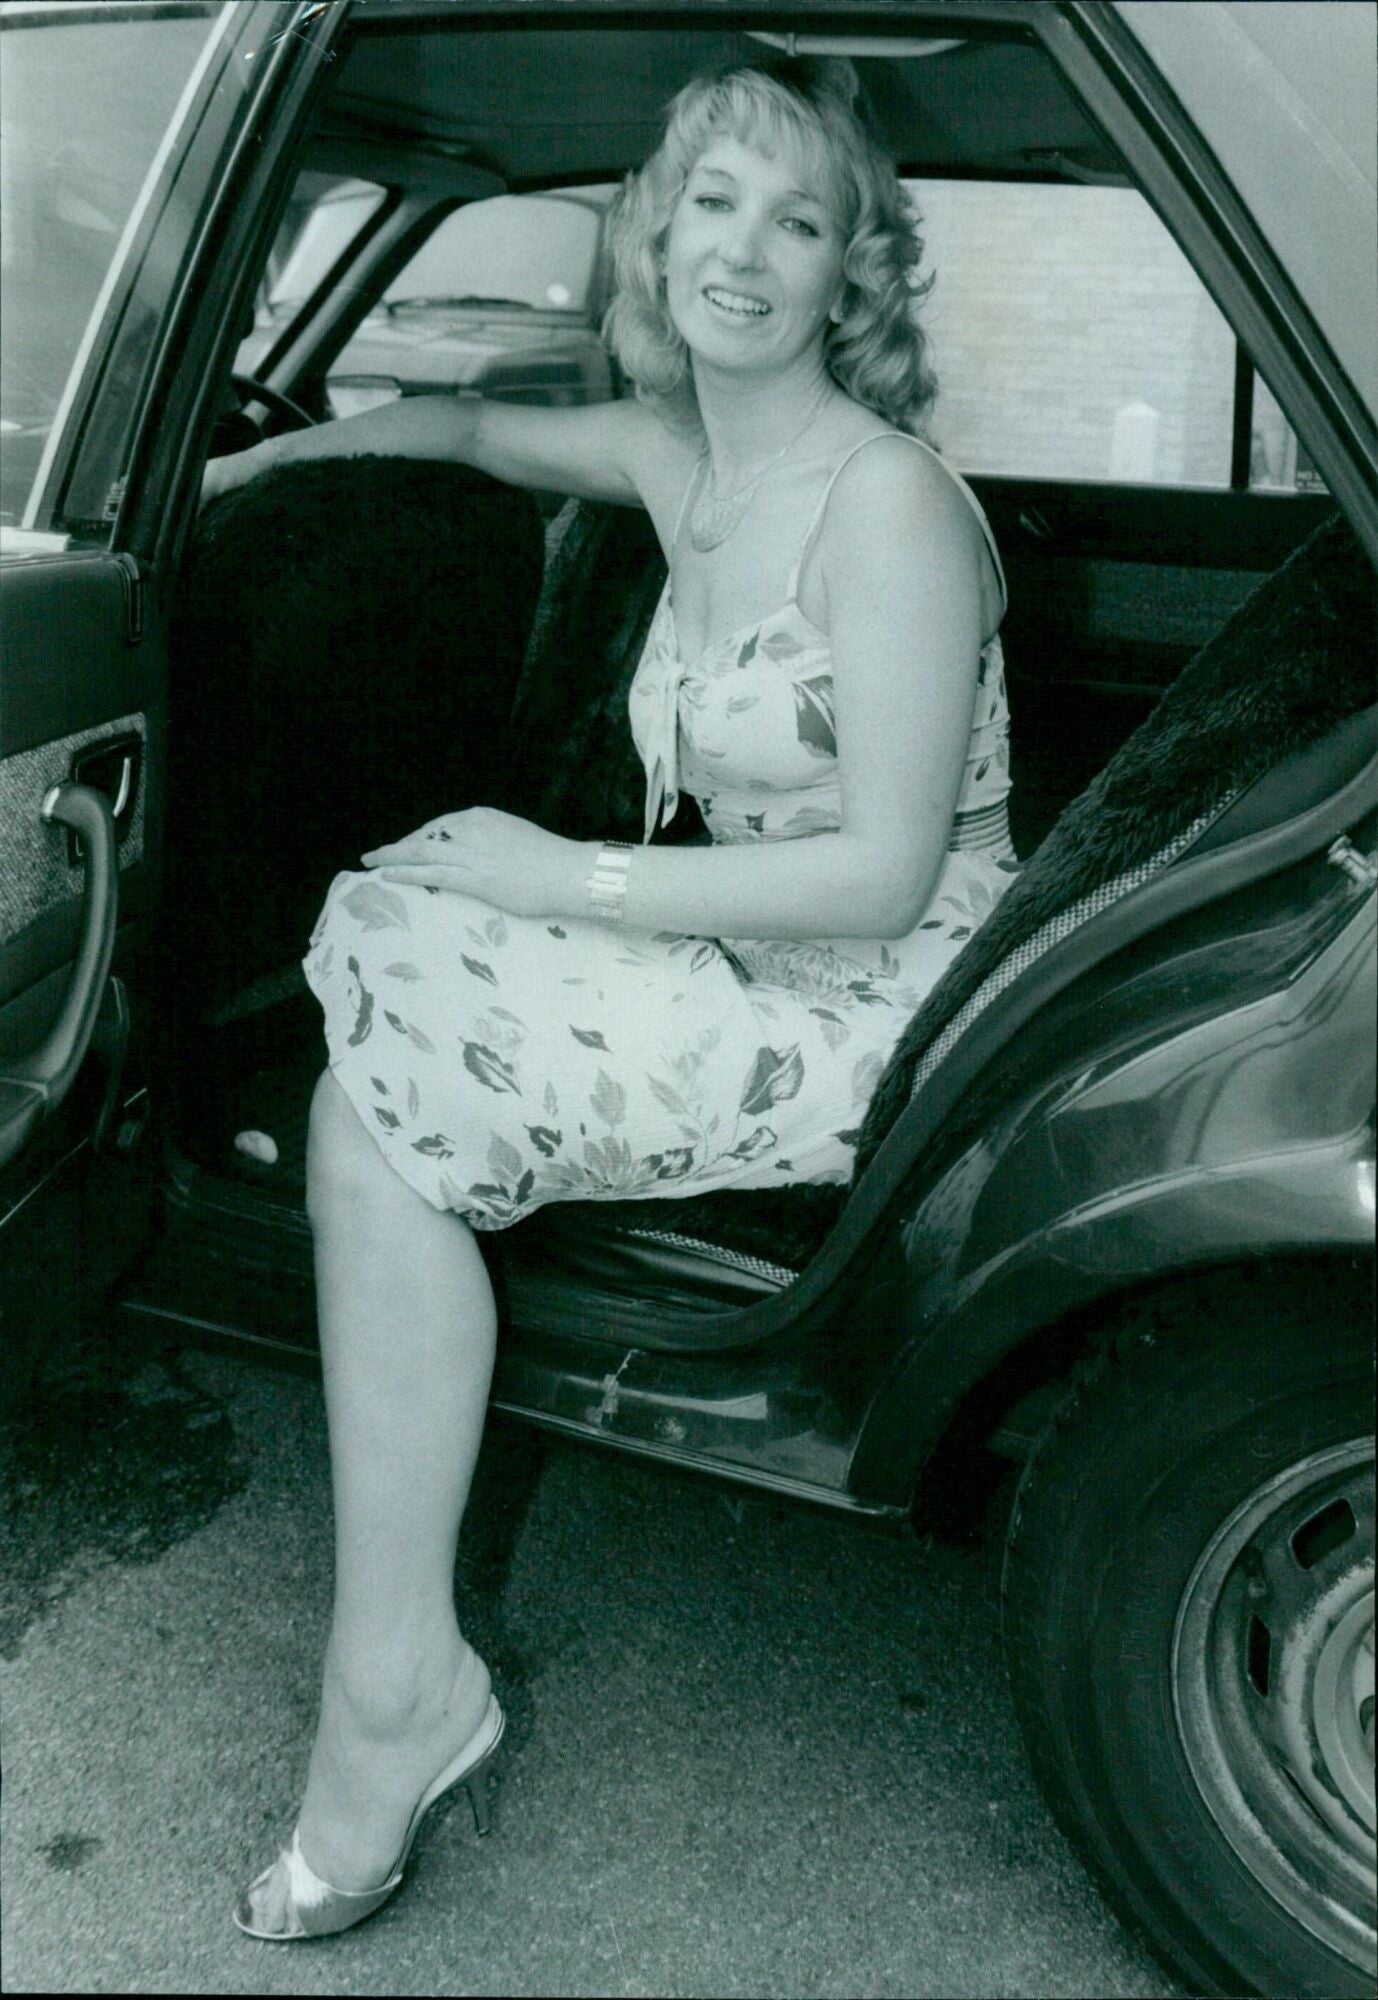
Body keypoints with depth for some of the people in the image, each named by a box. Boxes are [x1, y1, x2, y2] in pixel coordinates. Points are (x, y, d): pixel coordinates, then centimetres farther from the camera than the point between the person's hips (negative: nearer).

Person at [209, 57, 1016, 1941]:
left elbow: (886, 873, -21)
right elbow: (468, 423, 29)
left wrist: (560, 879, -19)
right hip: (763, 971, 8)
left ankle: (394, 1683, -10)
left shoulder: (888, 503, -16)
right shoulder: (671, 453, 8)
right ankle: (402, 1664, -2)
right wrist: (257, 456, 21)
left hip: (893, 1010, -8)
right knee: (373, 1067, -8)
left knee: (382, 1102, -18)